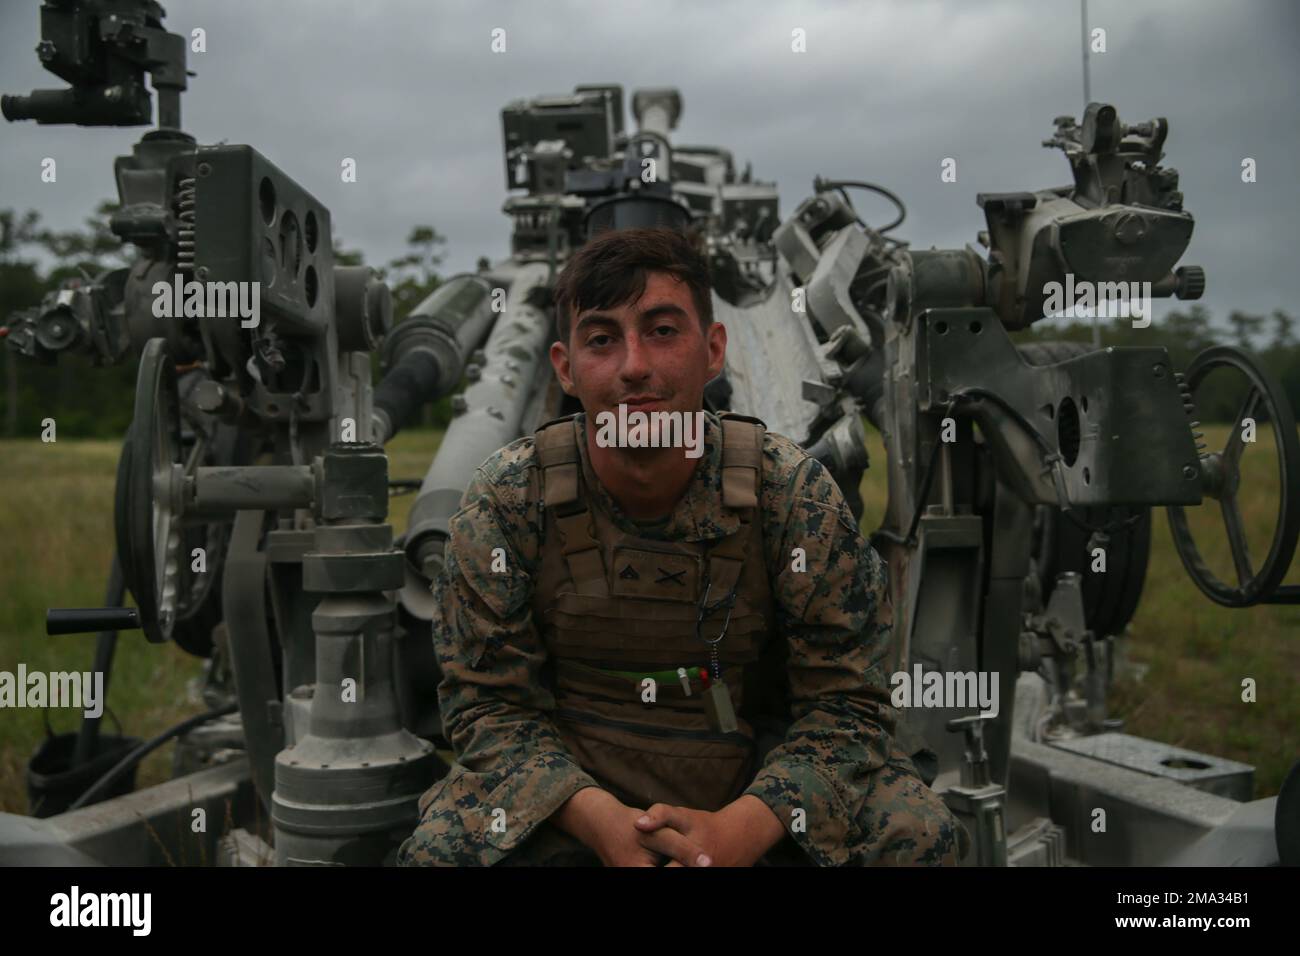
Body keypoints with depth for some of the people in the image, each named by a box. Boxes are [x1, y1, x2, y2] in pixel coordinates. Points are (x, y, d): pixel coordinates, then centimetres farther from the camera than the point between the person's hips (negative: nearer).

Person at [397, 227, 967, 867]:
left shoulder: (794, 493, -12)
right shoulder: (507, 498, -10)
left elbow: (844, 701, -10)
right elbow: (488, 701, -8)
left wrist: (741, 829, -27)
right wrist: (600, 820, -26)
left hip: (755, 801, 1)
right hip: (572, 804, 0)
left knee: (921, 836, -23)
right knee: (440, 848, -27)